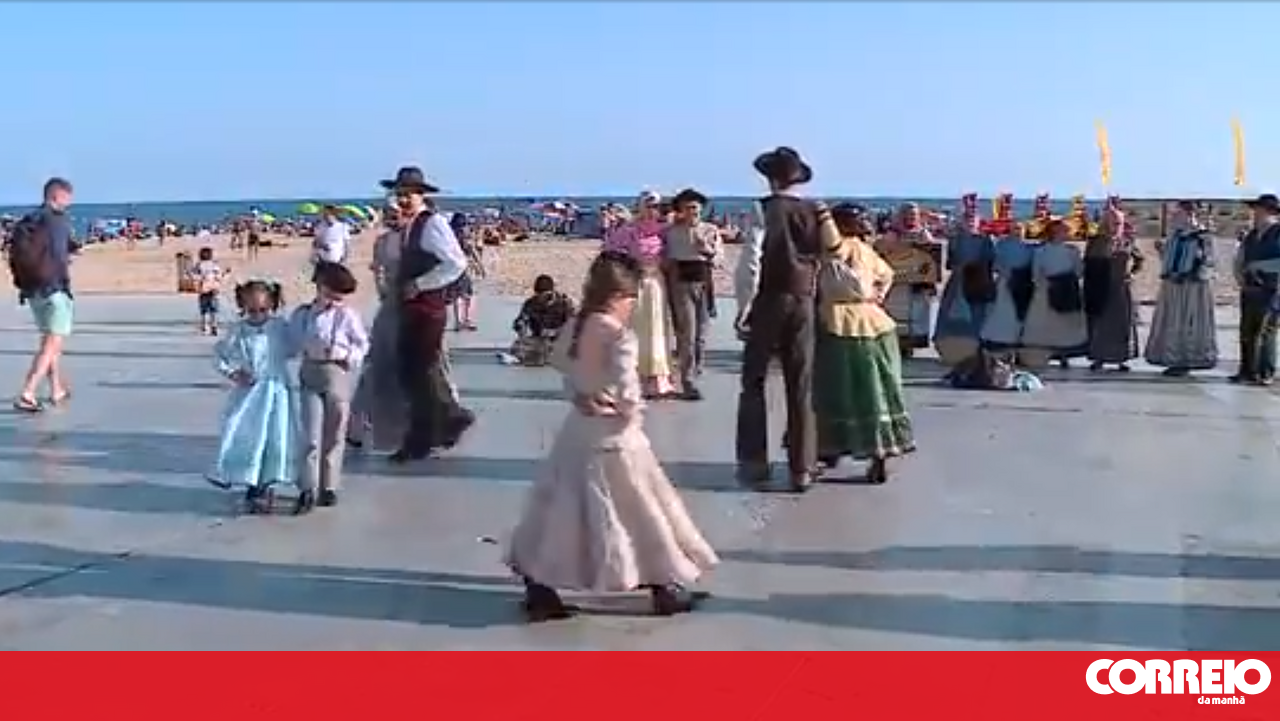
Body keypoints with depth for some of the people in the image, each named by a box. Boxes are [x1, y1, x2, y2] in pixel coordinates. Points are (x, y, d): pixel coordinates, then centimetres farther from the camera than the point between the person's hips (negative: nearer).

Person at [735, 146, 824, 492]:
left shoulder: (765, 208, -8)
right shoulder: (815, 211, 4)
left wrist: (745, 305, -11)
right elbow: (822, 256, 4)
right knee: (801, 387, 7)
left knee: (753, 382, 8)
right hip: (803, 301, 3)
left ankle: (754, 463, 7)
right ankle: (802, 468, 9)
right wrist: (811, 291, 13)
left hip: (769, 298, -3)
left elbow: (755, 258, -13)